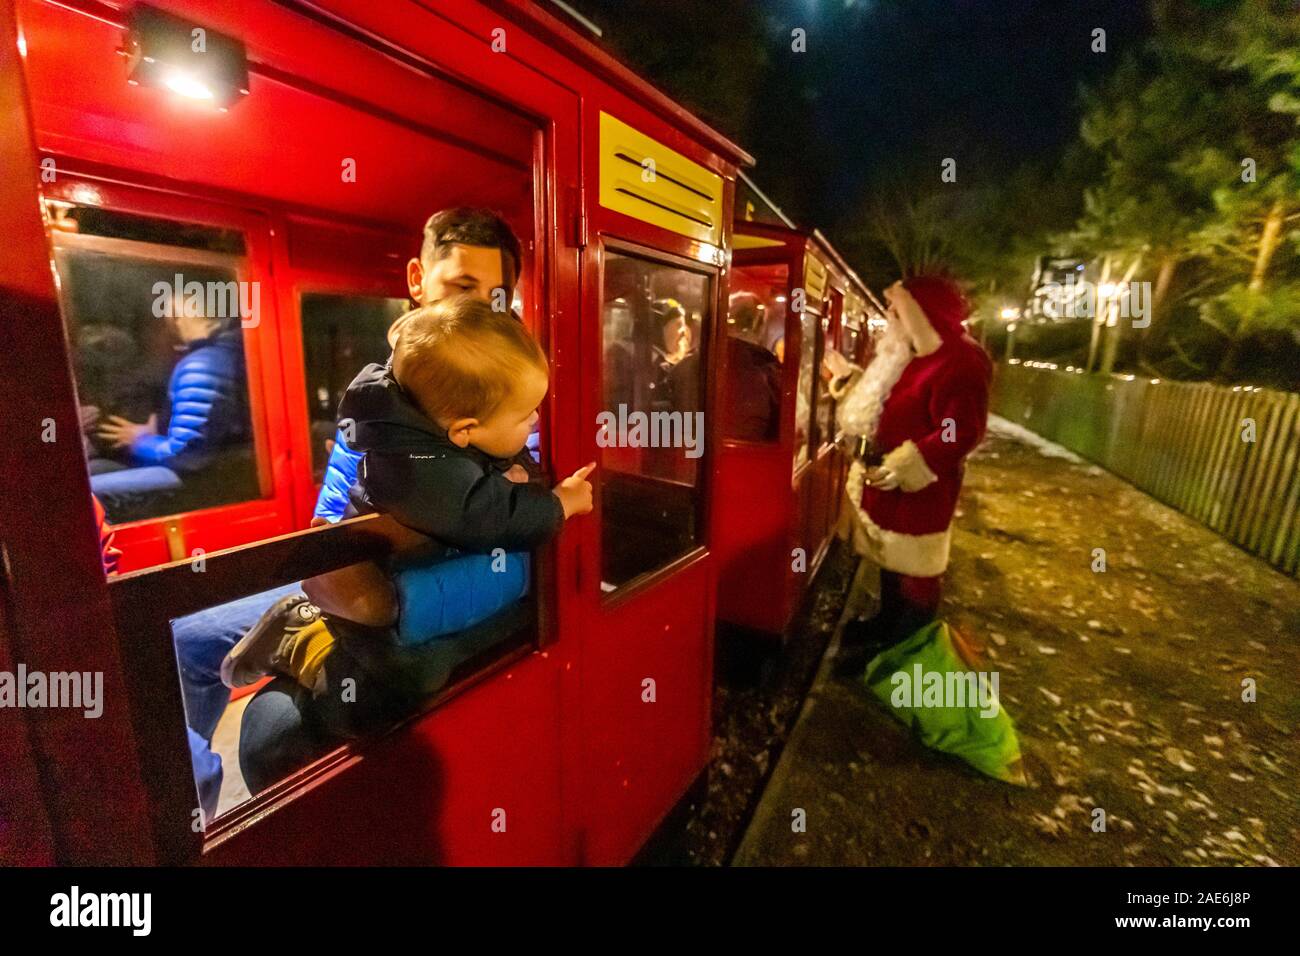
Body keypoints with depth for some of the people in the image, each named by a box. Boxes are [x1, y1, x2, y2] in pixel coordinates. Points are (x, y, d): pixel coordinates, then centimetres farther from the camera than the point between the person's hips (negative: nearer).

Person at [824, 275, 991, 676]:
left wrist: (900, 467, -27)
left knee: (912, 572, 5)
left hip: (919, 489, -10)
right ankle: (888, 626, 40)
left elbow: (960, 434, -26)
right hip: (889, 479, 10)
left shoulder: (960, 365, -21)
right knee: (892, 561, 22)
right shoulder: (915, 355, 10)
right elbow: (882, 404, 22)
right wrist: (845, 375, 20)